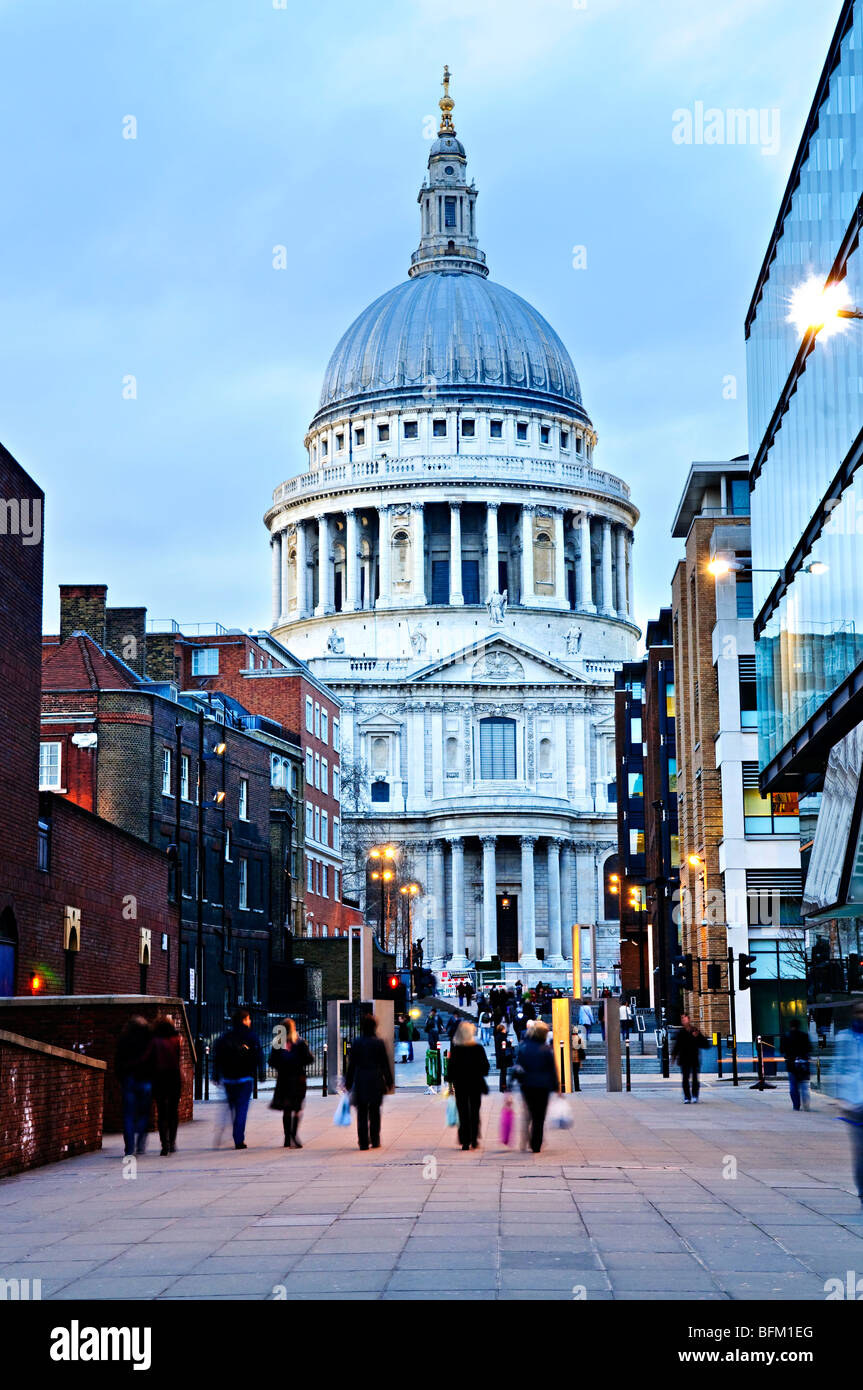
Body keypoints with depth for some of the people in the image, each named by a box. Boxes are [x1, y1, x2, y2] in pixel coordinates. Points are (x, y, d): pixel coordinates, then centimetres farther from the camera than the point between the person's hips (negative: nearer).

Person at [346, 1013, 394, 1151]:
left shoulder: (356, 1043, -2)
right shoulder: (379, 1043, -4)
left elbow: (351, 1065, 1)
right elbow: (385, 1064, 0)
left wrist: (348, 1083, 8)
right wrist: (389, 1082, 9)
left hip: (360, 1082, 0)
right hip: (376, 1082, 0)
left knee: (362, 1113, 4)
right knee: (375, 1112, 10)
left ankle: (363, 1142, 0)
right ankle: (375, 1140, 12)